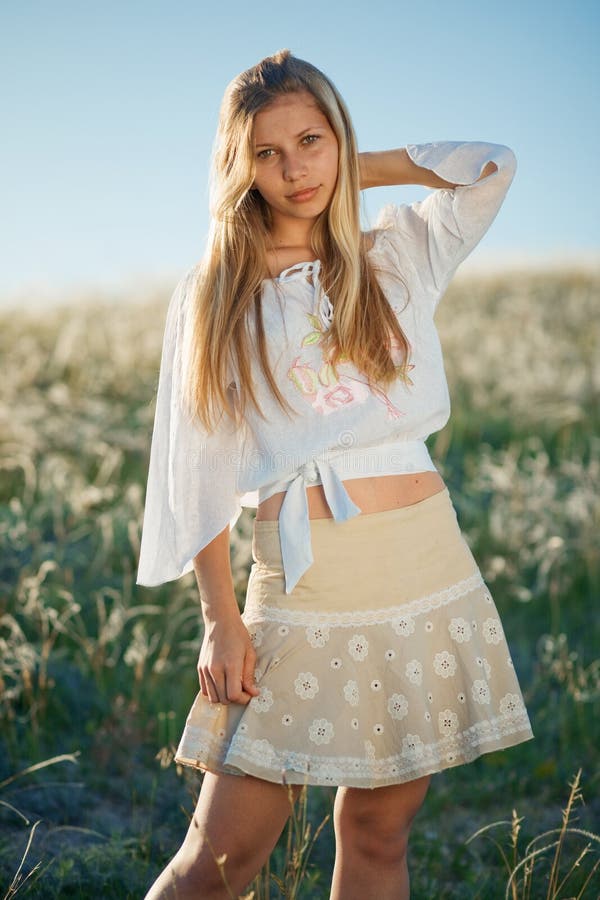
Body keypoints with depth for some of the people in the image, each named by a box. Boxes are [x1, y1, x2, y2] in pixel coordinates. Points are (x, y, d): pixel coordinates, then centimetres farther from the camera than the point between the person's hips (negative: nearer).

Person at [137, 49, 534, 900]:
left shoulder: (399, 255, 11)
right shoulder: (213, 295, 4)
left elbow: (493, 164, -1)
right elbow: (199, 470, 1)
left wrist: (355, 170, 7)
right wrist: (220, 619, -5)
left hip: (428, 572, 2)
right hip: (302, 578, -2)